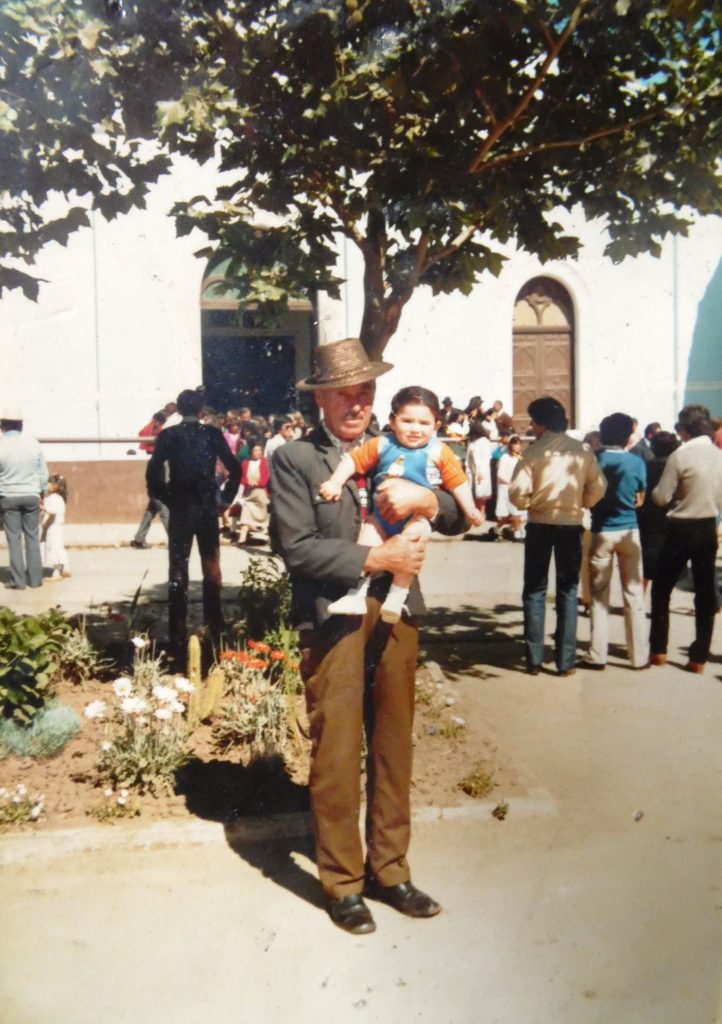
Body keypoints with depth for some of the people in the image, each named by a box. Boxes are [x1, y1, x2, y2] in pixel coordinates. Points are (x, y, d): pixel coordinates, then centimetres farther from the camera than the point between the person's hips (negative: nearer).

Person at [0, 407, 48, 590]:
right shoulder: (33, 444, -3)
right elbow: (43, 472, 4)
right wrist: (42, 491, 17)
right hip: (31, 496, 2)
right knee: (33, 537, 9)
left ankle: (18, 580, 4)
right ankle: (35, 578, 11)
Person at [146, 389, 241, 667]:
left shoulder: (168, 436, -4)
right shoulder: (212, 433, -2)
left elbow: (153, 473, -12)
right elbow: (234, 470, -6)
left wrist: (165, 498, 1)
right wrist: (225, 497, 5)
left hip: (179, 510, -1)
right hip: (208, 509, 1)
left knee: (178, 572, 5)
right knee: (211, 570, 14)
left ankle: (178, 636, 7)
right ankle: (214, 631, 20)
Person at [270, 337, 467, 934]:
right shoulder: (293, 460, -3)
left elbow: (458, 520, 7)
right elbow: (297, 547, -14)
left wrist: (425, 498, -14)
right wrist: (375, 558, -17)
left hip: (396, 614, 5)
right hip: (333, 619, -4)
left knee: (394, 750, 14)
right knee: (336, 756, 5)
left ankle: (389, 871, 31)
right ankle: (343, 884, 23)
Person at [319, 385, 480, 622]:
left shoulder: (439, 452, -6)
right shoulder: (381, 445, -2)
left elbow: (457, 482, -4)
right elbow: (353, 460, -1)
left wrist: (470, 510, -9)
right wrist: (335, 482, -11)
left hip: (417, 516, -3)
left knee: (412, 535, -27)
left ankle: (396, 598, -19)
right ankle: (357, 594, -4)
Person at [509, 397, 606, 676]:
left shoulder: (534, 451, -9)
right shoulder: (583, 450, -1)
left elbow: (518, 493, -14)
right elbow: (598, 487, -3)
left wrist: (528, 505, 7)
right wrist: (580, 505, 13)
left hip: (540, 525, -2)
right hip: (571, 525, 2)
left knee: (535, 590, 9)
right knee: (568, 591, 9)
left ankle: (534, 659, 9)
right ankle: (565, 661, 8)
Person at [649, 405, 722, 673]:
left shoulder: (680, 456, -14)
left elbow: (660, 498, -12)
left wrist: (656, 489, 7)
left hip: (681, 529, -5)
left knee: (661, 588, 10)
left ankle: (658, 650, 13)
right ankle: (699, 657, 12)